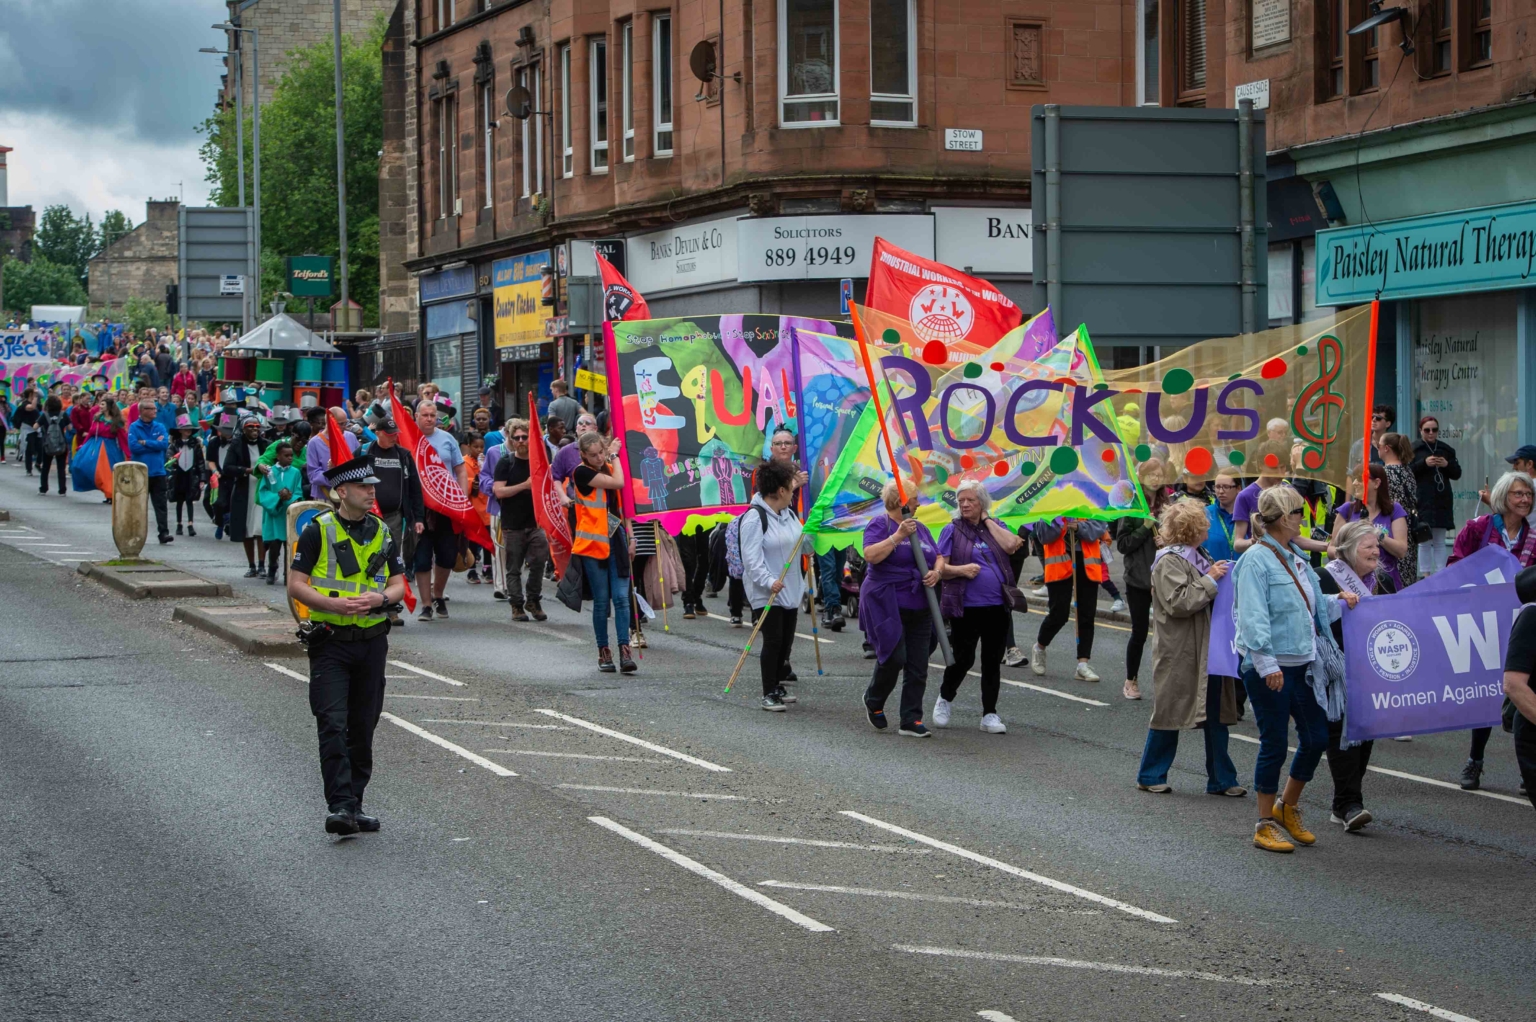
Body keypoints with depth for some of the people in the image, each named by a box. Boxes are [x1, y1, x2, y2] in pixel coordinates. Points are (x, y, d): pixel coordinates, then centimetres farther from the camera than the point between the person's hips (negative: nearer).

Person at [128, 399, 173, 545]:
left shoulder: (160, 427, 7)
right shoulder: (134, 428, -2)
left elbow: (165, 444, -7)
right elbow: (133, 447, -15)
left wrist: (145, 443, -10)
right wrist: (154, 444, -8)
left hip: (158, 471, 2)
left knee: (160, 504, -5)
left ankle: (164, 533, -10)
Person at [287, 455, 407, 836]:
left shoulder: (382, 532, 10)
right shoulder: (318, 530, -4)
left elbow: (399, 585, 10)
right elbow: (295, 585, -6)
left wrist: (380, 598, -12)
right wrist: (333, 603, -20)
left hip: (372, 640, 4)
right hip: (330, 642, -4)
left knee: (363, 728, 10)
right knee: (333, 725, -13)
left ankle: (355, 804, 20)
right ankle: (339, 805, -16)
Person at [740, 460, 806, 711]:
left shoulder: (788, 514, 11)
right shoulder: (754, 517, -16)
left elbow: (801, 544, 27)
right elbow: (752, 558, -22)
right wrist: (769, 581, -29)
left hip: (790, 590, 8)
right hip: (765, 593, -8)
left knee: (786, 641, 12)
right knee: (773, 640, -9)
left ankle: (777, 686, 25)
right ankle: (768, 694, -2)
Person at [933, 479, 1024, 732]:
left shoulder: (994, 526, 11)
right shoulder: (952, 530, 2)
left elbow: (1011, 545, -9)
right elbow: (939, 568, -3)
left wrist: (987, 520, -3)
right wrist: (960, 570, -22)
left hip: (997, 607, 3)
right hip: (966, 607, -3)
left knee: (993, 661, 5)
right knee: (963, 659, -1)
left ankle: (990, 715, 13)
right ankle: (944, 699, 25)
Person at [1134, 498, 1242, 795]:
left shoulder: (1199, 557, 16)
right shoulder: (1168, 562, -11)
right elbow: (1178, 603, -20)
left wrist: (1221, 577, 9)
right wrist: (1210, 580, -18)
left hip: (1207, 649, 8)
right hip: (1179, 655, -8)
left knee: (1217, 715, 7)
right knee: (1169, 713, 1)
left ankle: (1221, 779, 13)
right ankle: (1150, 776, 14)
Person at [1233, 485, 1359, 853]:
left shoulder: (1297, 557, 13)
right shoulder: (1257, 560, -13)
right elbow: (1252, 617, -20)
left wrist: (1338, 601, 9)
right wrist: (1267, 664, -24)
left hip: (1301, 665, 8)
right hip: (1269, 670, -8)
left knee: (1316, 738, 9)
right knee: (1274, 745, -1)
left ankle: (1287, 808, 29)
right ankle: (1266, 825, 11)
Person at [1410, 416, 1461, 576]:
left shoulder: (1446, 449, 12)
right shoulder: (1413, 449, 2)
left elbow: (1457, 473, 14)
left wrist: (1447, 465, -5)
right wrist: (1424, 463, -16)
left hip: (1441, 502, 3)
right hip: (1422, 502, -3)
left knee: (1440, 542, 4)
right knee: (1424, 541, -2)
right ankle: (1425, 575, 1)